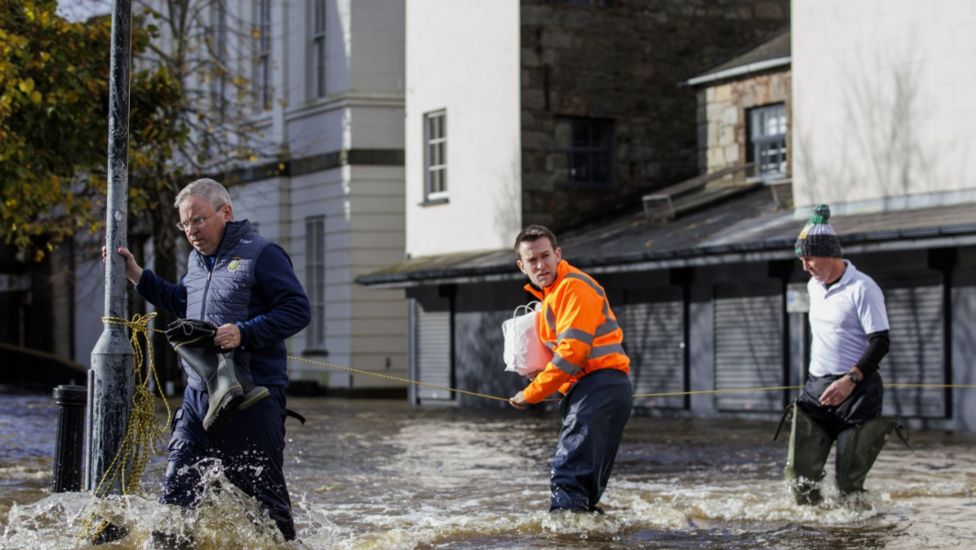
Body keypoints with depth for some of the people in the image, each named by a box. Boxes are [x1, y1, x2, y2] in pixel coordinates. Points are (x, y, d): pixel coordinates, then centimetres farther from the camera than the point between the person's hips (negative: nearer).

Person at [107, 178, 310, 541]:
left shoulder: (261, 254, -8)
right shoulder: (197, 259, 16)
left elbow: (298, 310, -13)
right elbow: (181, 303, 33)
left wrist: (244, 333, -22)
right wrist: (137, 276, 23)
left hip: (252, 398, -7)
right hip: (198, 393, 7)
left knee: (262, 487, 2)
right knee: (177, 489, 5)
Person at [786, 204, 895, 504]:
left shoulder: (862, 288, -11)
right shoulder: (814, 286, 13)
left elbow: (880, 342, -16)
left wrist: (850, 380, -26)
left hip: (856, 390, -7)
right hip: (816, 388, 7)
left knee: (848, 480, -6)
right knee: (799, 474, -3)